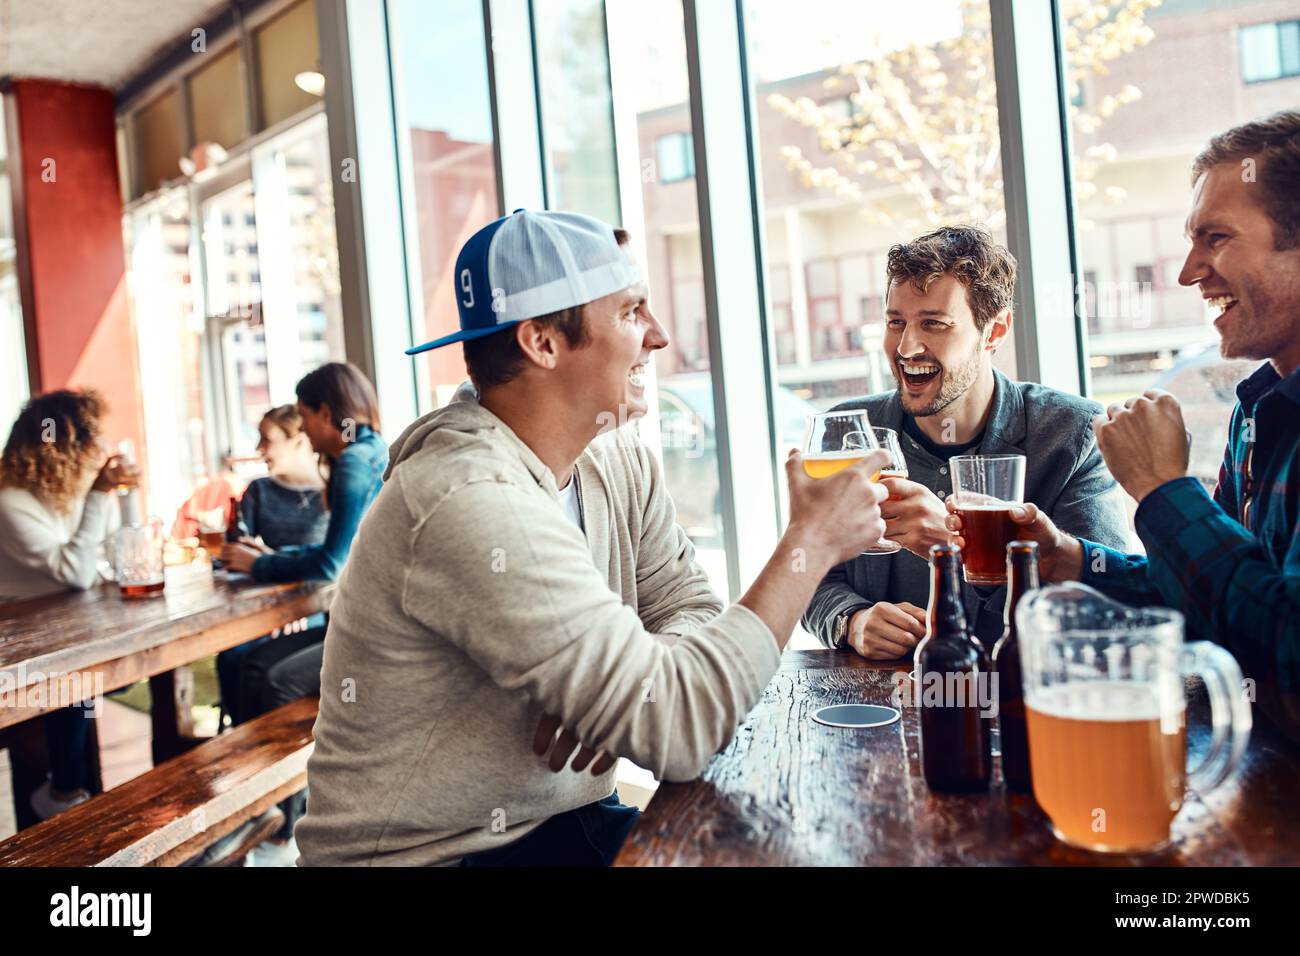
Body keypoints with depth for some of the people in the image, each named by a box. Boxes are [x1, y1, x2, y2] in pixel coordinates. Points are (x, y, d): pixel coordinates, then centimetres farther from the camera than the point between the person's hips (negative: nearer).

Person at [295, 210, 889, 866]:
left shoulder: (618, 463, 0)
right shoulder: (476, 503, -28)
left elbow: (688, 609, 2)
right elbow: (676, 731, -29)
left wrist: (636, 683, -20)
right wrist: (811, 545, -21)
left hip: (562, 816, 7)